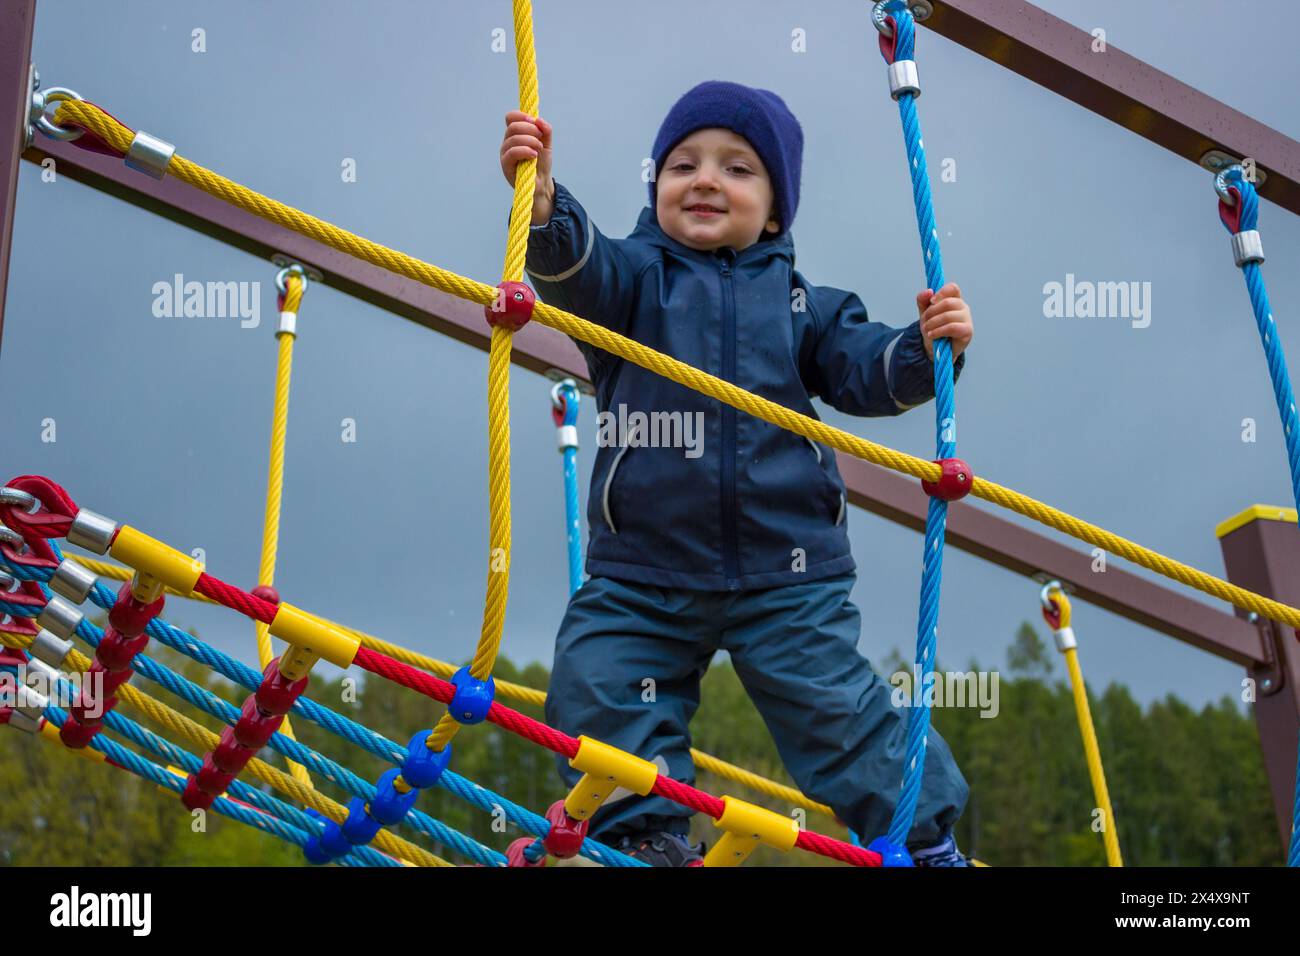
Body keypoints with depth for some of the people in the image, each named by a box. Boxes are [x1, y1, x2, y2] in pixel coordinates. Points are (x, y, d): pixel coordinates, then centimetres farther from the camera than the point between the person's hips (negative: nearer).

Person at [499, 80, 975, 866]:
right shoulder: (633, 276, 2)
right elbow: (576, 268, -18)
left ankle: (926, 838, 19)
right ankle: (648, 837, 20)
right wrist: (542, 196, -39)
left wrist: (926, 347, -19)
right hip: (642, 571, 1)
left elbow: (864, 372, 1)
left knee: (838, 708, 1)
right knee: (598, 697, 0)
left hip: (785, 573, -1)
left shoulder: (799, 302, 8)